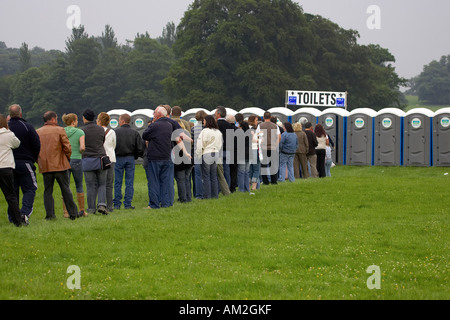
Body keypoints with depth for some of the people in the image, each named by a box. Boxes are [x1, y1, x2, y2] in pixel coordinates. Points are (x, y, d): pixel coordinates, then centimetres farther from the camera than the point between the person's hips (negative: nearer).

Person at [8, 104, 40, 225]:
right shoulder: (27, 127, -7)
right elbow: (37, 145, -5)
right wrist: (33, 159, 10)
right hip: (25, 163, -3)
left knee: (12, 191, 10)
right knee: (29, 189, 1)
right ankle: (25, 212, -19)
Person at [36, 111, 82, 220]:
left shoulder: (37, 132, 6)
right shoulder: (59, 130, -4)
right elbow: (67, 147, -7)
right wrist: (67, 158, 10)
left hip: (45, 166, 2)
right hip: (60, 166, -2)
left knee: (48, 191, 7)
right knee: (66, 190, 5)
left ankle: (50, 214, 1)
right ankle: (73, 213, 10)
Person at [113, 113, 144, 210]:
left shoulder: (116, 132, -7)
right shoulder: (135, 133, 1)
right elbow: (140, 148, -1)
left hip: (119, 158, -2)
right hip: (131, 159, 2)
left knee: (118, 183, 4)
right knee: (129, 183, 6)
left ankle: (117, 204, 4)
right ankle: (128, 204, 4)